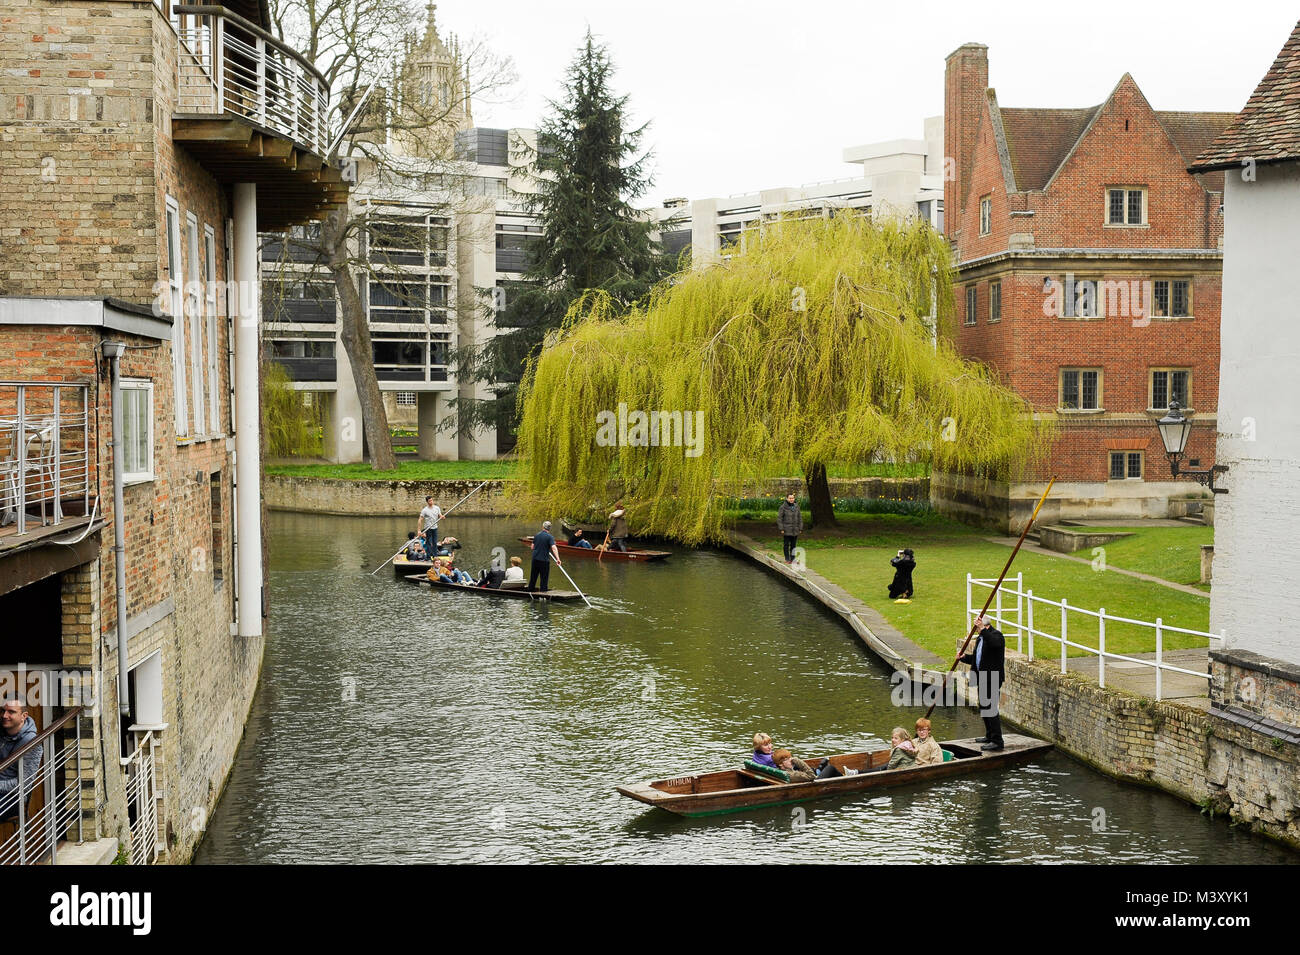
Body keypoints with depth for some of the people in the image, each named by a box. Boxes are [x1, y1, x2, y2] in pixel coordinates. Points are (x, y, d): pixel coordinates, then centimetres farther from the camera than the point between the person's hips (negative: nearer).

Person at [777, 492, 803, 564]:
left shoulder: (796, 507, 7)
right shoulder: (783, 507, -7)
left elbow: (800, 518, 12)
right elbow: (779, 518, -7)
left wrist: (800, 528, 8)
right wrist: (781, 529, -11)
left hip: (795, 530, 4)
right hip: (786, 530, -4)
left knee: (793, 545, 10)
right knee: (786, 544, 2)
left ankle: (792, 559, 17)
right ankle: (787, 559, 10)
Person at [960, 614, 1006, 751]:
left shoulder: (996, 635, -11)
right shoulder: (980, 638, 17)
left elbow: (994, 643, -36)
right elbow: (976, 657, 22)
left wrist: (982, 629, -40)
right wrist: (964, 657, 4)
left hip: (992, 679, -10)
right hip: (982, 679, 10)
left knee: (990, 708, -11)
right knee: (983, 708, 18)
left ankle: (997, 741, -9)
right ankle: (989, 736, 31)